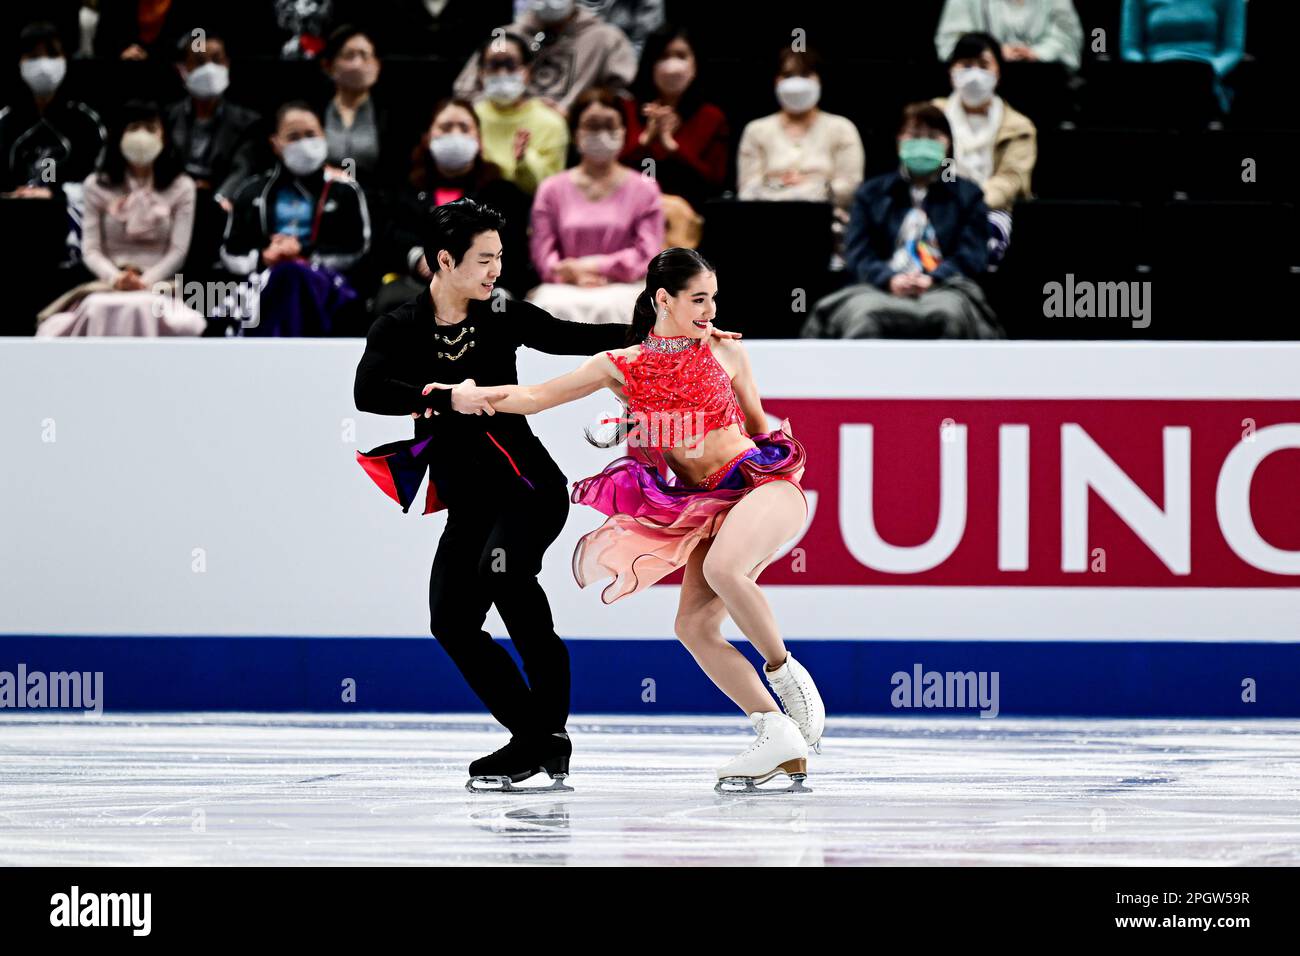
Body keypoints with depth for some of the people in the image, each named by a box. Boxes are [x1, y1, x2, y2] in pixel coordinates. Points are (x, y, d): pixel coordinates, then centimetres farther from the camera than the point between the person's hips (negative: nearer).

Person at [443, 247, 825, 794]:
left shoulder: (725, 353, 5)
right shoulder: (621, 366, 5)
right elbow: (535, 397, 1)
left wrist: (778, 444, 2)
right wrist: (463, 395, -9)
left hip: (762, 482, -4)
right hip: (703, 503, 4)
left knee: (723, 567, -34)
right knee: (694, 626, -11)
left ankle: (783, 670, -13)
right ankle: (779, 737, -7)